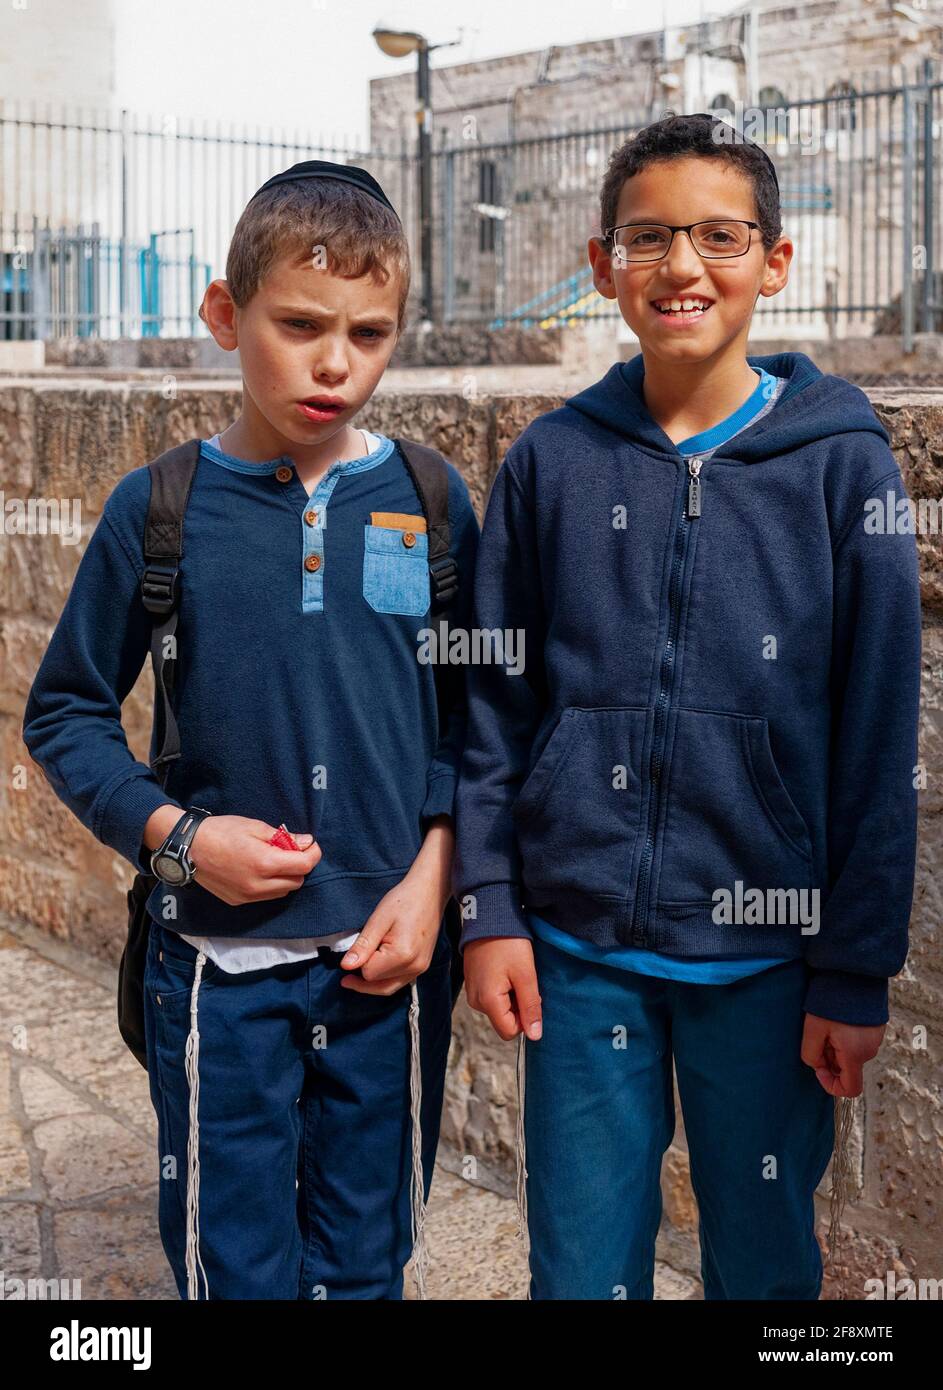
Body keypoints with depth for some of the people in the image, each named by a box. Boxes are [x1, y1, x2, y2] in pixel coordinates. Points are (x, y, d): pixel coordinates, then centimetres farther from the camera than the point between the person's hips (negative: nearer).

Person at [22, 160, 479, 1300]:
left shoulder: (430, 504, 0)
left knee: (365, 1263, 16)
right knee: (233, 1268, 11)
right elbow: (65, 710, 2)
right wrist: (172, 832, -12)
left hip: (389, 953, 2)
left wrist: (432, 876, -6)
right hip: (220, 959, -1)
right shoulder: (160, 508, -5)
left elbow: (468, 713, 5)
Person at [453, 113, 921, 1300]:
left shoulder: (842, 465, -4)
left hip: (768, 951, -1)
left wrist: (856, 972, -4)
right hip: (580, 945, 1)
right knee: (582, 1261, 12)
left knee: (764, 1258, 14)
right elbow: (496, 703, 5)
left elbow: (876, 739, -4)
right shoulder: (551, 462, 1)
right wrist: (489, 911, 0)